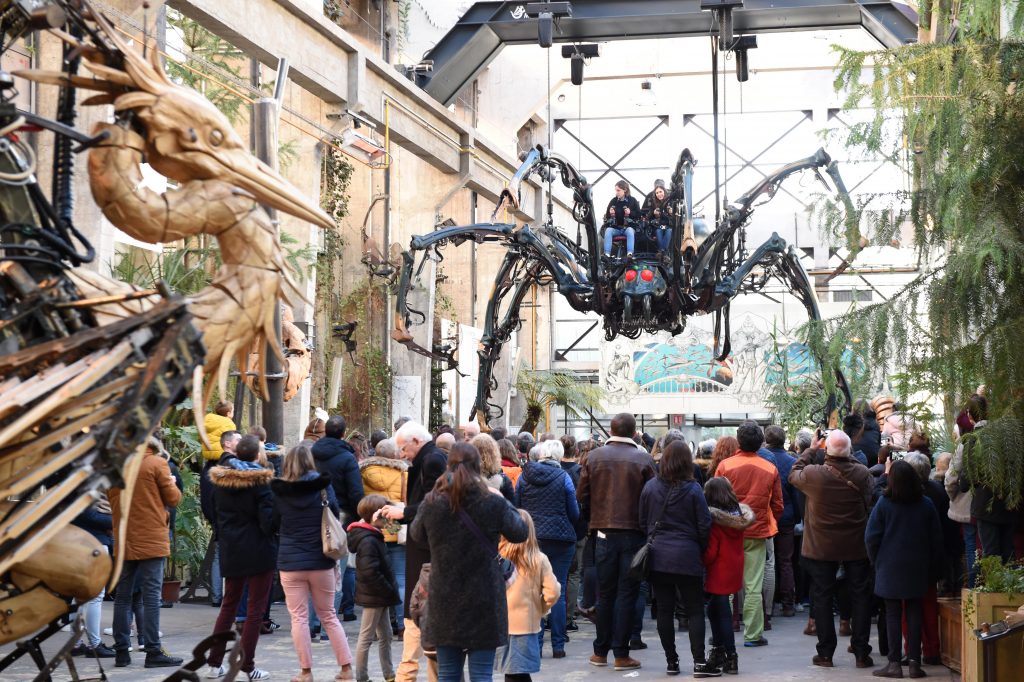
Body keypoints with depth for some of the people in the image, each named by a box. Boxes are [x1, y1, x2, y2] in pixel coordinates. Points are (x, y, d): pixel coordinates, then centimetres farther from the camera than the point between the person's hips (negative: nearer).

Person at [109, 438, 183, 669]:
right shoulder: (156, 463, -6)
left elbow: (111, 499, 15)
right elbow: (173, 499, -4)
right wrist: (172, 484, 15)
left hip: (123, 540, 5)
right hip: (151, 540, -4)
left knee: (123, 595, 9)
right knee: (151, 595, -4)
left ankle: (121, 652, 10)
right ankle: (153, 652, -6)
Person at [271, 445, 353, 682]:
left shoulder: (278, 491, -3)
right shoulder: (323, 487, 0)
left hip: (290, 562, -1)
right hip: (321, 561, 2)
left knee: (299, 618, 5)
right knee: (329, 616, 13)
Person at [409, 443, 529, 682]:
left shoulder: (431, 503, -6)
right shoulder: (493, 503, -11)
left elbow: (416, 535, 13)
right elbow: (520, 533, 6)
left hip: (445, 600, 2)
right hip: (484, 601, -2)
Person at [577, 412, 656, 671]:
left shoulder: (594, 456, -2)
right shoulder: (644, 460, -8)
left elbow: (582, 496, 1)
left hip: (604, 532, 2)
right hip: (633, 532, -2)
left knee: (605, 593, 12)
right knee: (627, 594, 3)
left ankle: (601, 651, 16)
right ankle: (621, 654, 3)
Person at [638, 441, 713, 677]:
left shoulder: (650, 487, 0)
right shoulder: (692, 489, -9)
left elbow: (643, 522, 7)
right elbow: (704, 525, -6)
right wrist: (701, 549, 9)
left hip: (657, 557, 3)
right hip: (687, 557, -3)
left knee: (664, 610, 8)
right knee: (695, 610, 3)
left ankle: (671, 661, 11)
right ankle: (699, 662, -1)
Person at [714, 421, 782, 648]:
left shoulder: (725, 466, -7)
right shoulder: (770, 469, 0)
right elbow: (777, 506, 6)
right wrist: (771, 527, 21)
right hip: (758, 533, 1)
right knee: (753, 587, 3)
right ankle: (753, 634, 5)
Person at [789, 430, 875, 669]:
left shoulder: (813, 474, -17)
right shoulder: (861, 474, -13)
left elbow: (793, 475, 4)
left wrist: (810, 450, 14)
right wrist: (848, 457, 11)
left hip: (821, 548, -1)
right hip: (856, 547, 1)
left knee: (822, 597, 9)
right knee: (860, 597, 10)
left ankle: (826, 653, 11)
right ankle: (861, 653, 11)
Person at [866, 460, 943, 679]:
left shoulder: (884, 504, -9)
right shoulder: (926, 505, 0)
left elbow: (871, 538, -8)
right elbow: (936, 539, 5)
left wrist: (877, 561, 6)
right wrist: (931, 566, 12)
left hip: (890, 569, -2)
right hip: (917, 569, 2)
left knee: (892, 614, 2)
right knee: (914, 612, 7)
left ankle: (894, 663, 0)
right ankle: (914, 661, 3)